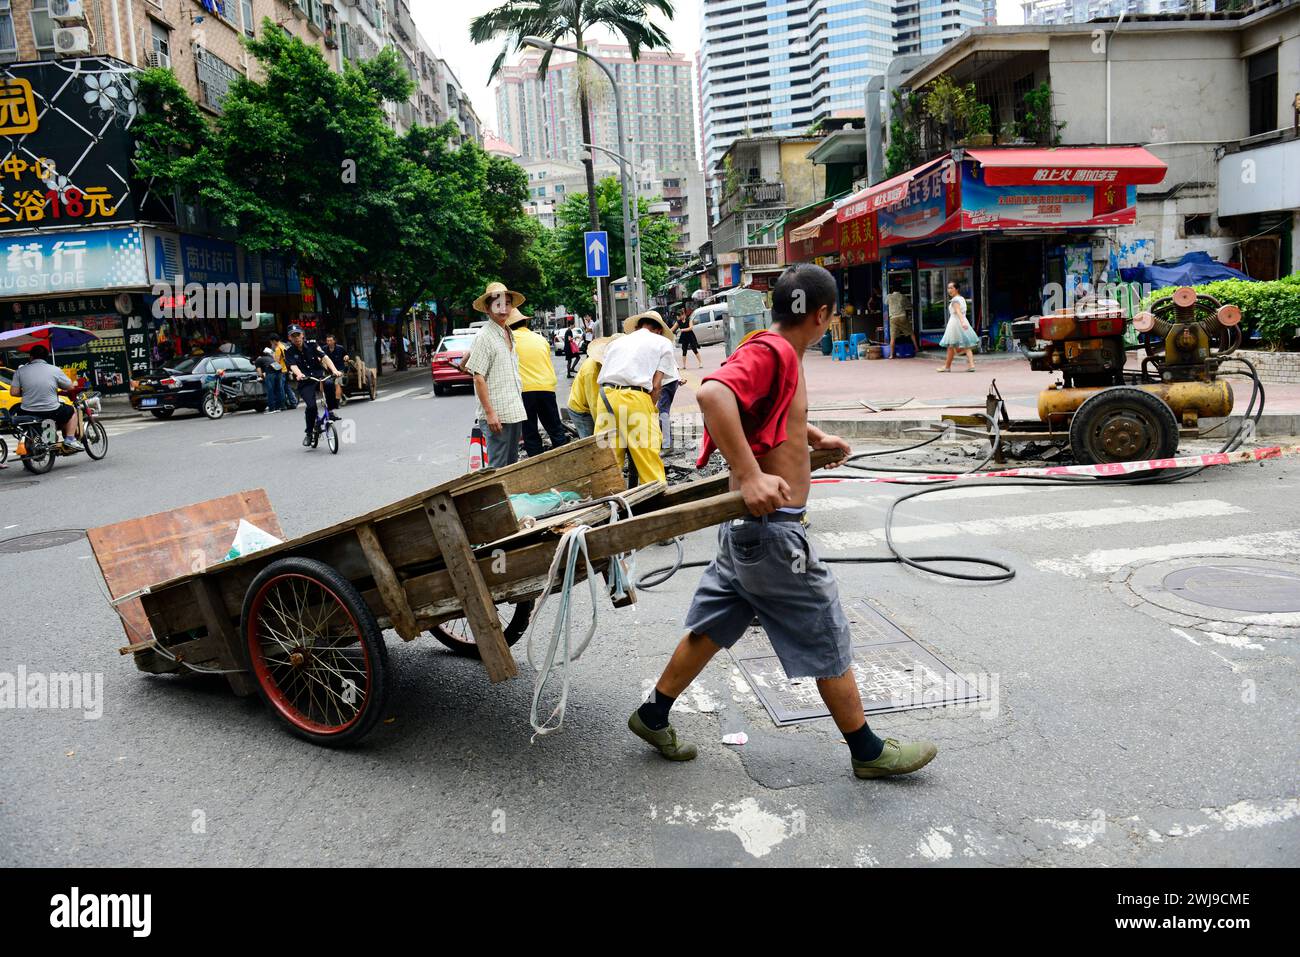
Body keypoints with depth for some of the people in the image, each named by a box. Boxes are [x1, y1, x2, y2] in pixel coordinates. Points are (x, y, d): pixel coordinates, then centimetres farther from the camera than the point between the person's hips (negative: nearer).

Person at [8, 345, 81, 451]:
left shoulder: (20, 371, 0)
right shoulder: (55, 370, -5)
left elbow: (14, 392, -2)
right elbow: (70, 387, 5)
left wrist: (26, 393, 18)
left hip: (27, 414, 3)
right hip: (51, 413, -2)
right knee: (73, 411, 26)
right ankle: (70, 440, 11)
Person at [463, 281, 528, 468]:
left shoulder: (509, 334, 14)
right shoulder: (484, 336, -10)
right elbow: (478, 378, -15)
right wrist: (489, 412, -19)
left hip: (515, 412, 8)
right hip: (497, 414, -8)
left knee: (512, 463, 15)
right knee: (498, 466, -4)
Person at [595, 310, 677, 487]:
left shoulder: (616, 342, 28)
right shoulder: (663, 343, 17)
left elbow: (600, 378, 18)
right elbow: (656, 385, 4)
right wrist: (651, 410, 11)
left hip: (606, 395, 4)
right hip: (636, 398, -4)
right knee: (648, 459, 0)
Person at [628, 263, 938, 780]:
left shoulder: (780, 354, 12)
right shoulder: (771, 352, -19)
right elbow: (712, 393, -39)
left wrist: (815, 437, 33)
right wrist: (750, 476, -39)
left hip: (749, 525, 10)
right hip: (772, 529, -10)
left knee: (712, 627, 19)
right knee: (827, 640, 4)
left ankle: (652, 716, 30)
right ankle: (868, 752, 21)